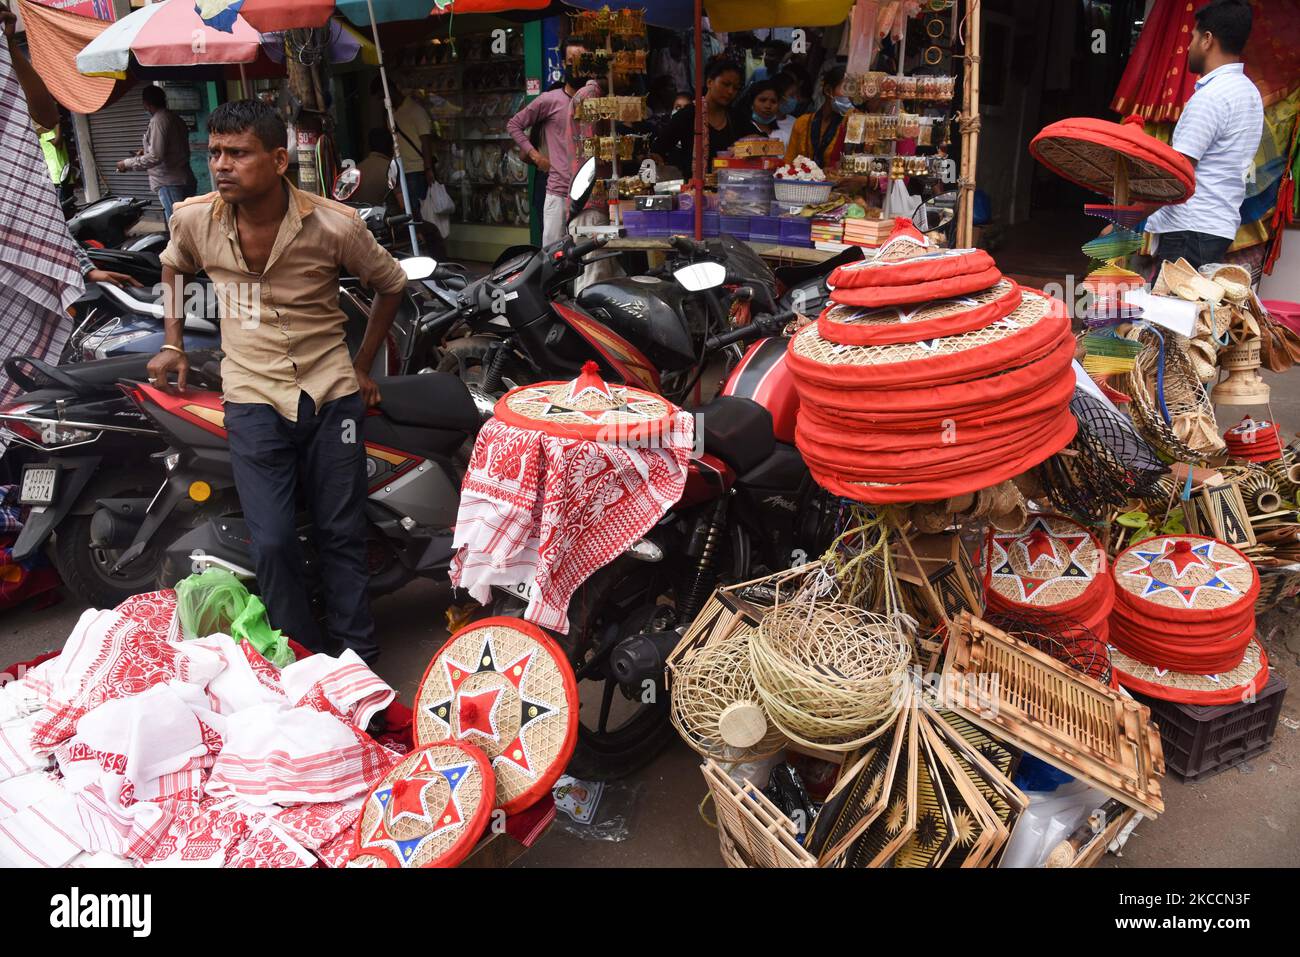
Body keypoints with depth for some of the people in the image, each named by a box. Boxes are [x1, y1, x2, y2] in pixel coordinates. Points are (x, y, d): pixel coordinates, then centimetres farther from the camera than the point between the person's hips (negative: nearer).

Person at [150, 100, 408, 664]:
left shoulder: (334, 224, -10)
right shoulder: (193, 220, -3)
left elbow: (391, 284, 6)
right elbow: (174, 267, 22)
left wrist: (362, 365, 8)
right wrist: (173, 344, 15)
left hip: (330, 391, -1)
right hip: (254, 398, 1)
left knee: (341, 536, 5)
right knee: (273, 543, -5)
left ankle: (358, 660, 21)